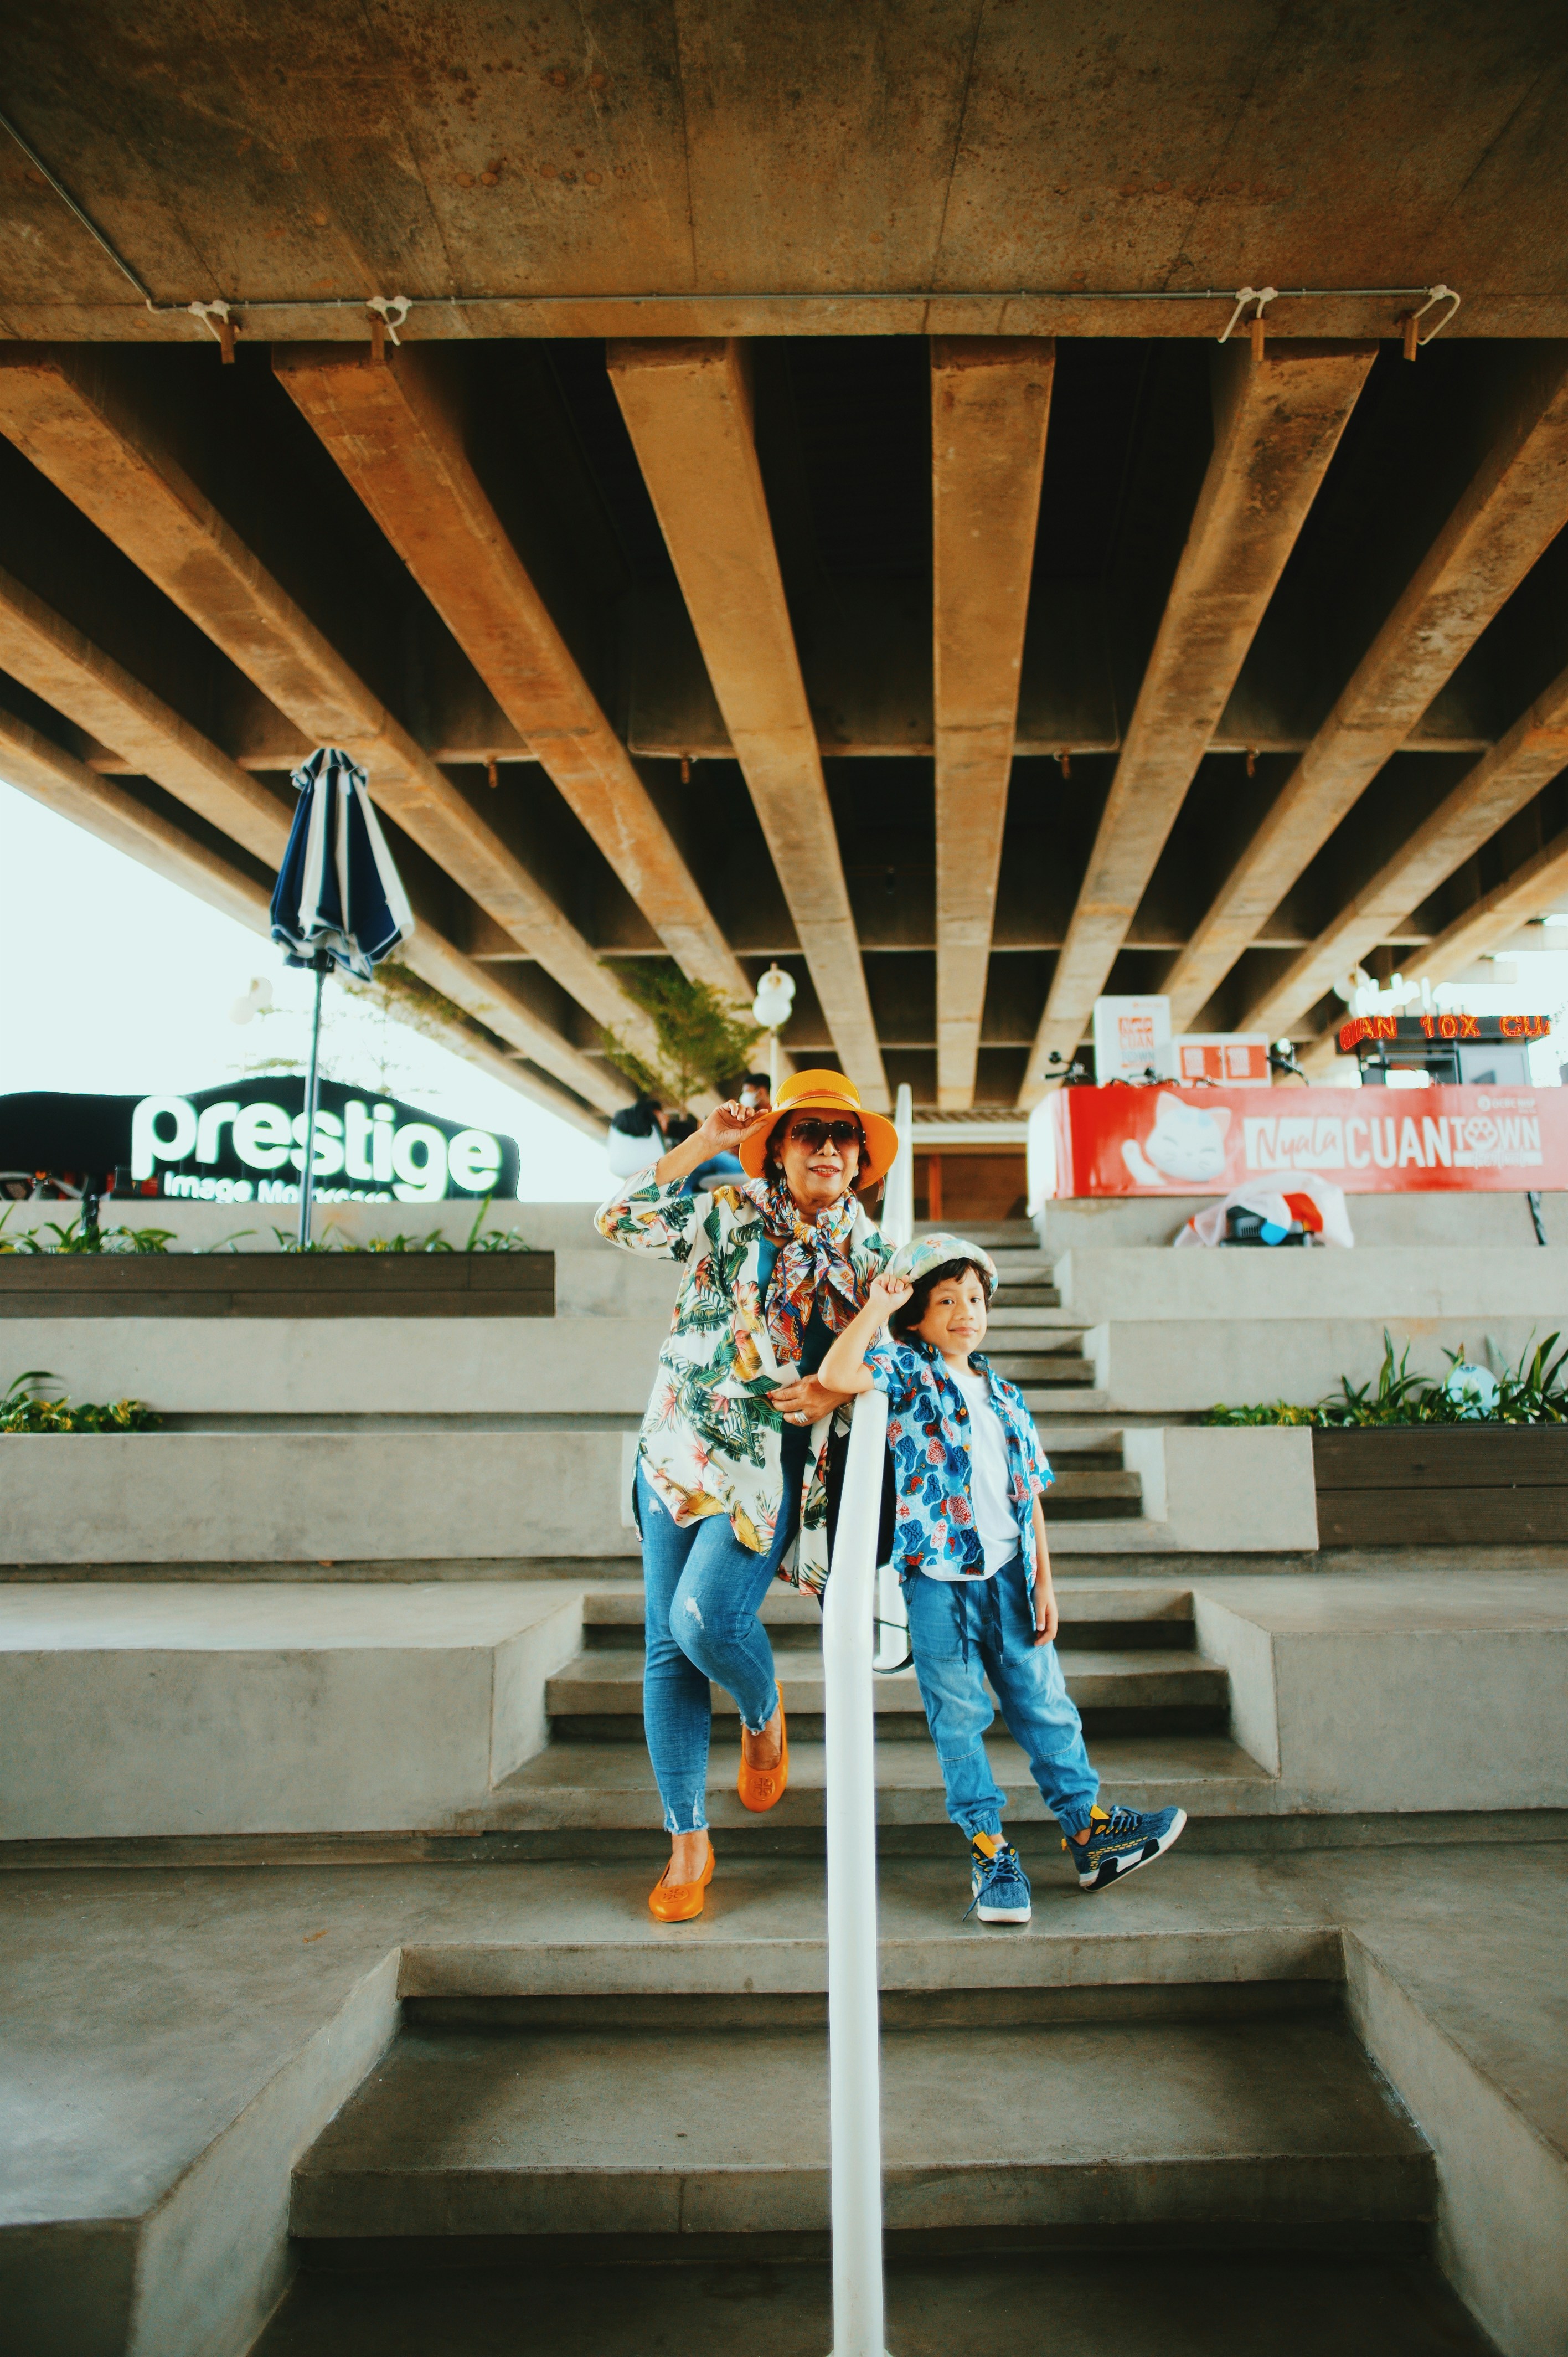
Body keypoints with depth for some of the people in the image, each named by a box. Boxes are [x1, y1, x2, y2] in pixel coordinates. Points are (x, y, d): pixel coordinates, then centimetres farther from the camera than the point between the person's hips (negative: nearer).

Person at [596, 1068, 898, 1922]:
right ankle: (687, 1840, 16)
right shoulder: (730, 1213, 5)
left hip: (773, 1467, -1)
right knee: (667, 1648, 2)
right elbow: (619, 1220, -5)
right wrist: (703, 1145, -7)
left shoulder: (870, 1257, 9)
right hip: (680, 1451, 2)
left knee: (706, 1621, -20)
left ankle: (763, 1714, 15)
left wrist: (837, 1392, -8)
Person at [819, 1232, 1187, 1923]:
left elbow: (1031, 1495, 14)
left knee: (1045, 1701, 10)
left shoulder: (1003, 1395, 14)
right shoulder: (907, 1372, -1)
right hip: (938, 1576, -4)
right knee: (958, 1716, 5)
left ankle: (1088, 1829, 21)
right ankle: (988, 1850, 17)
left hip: (1007, 1574, 5)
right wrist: (876, 1306, -16)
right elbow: (836, 1375, -22)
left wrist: (1043, 1581, 8)